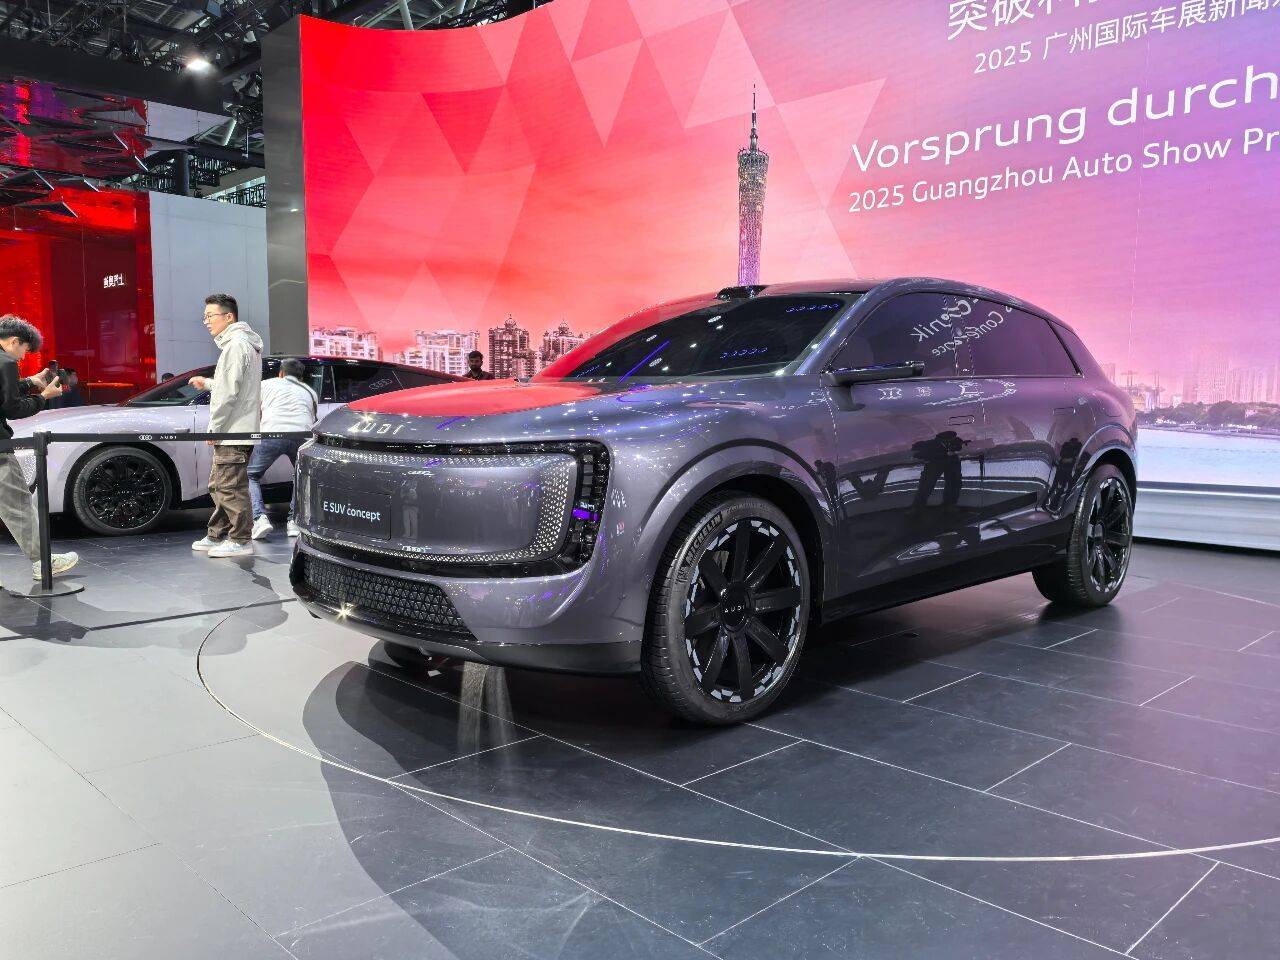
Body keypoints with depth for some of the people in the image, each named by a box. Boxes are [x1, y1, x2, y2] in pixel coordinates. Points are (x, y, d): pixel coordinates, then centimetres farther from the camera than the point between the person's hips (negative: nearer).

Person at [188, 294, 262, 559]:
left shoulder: (236, 345, -15)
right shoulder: (245, 343, 18)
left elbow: (230, 393, -20)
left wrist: (213, 427, -15)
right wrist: (208, 383, 19)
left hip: (233, 430, -11)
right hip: (234, 431, 11)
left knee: (230, 487, -6)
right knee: (219, 486, 16)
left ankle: (241, 541, 0)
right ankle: (217, 536, 25)